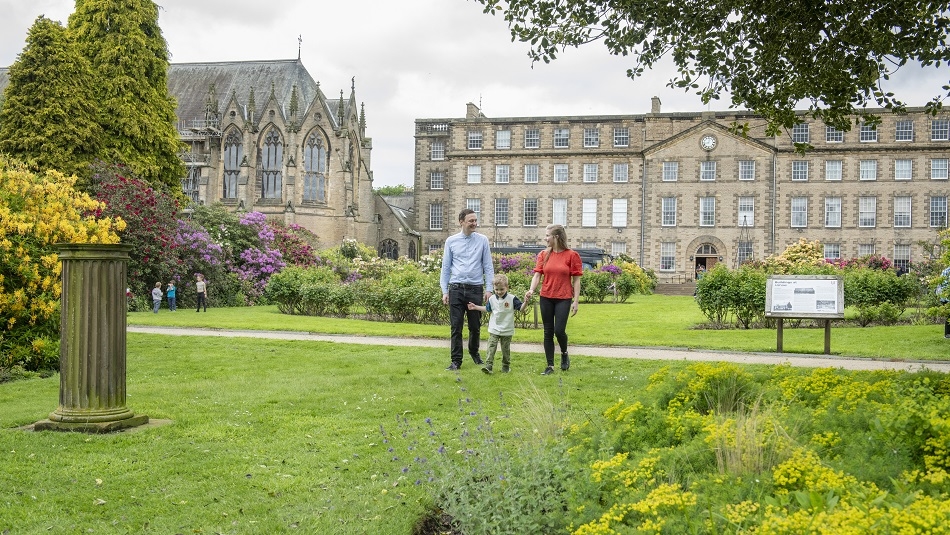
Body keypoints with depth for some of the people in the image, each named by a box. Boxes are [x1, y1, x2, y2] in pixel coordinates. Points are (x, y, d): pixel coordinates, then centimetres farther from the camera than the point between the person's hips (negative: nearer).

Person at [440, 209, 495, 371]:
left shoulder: (482, 240, 4)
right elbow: (445, 267, 7)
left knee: (475, 326, 11)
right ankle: (456, 361, 5)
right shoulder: (451, 241, 4)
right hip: (456, 289, 0)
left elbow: (488, 266, 4)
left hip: (475, 289, 0)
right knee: (456, 327, -1)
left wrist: (489, 289, -3)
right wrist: (444, 291, 2)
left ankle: (474, 352, 34)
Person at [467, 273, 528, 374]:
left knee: (505, 349, 8)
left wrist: (526, 301, -28)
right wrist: (475, 307, 18)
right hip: (494, 330, 2)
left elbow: (521, 308, -9)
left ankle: (506, 367, 23)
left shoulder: (512, 298, -8)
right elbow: (487, 309, 21)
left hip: (507, 331, -2)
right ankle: (488, 366, -15)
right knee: (491, 348, -10)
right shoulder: (492, 299, 3)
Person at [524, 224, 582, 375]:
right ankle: (550, 366, 14)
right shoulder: (543, 255, 5)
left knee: (559, 331, -10)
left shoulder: (571, 255, -4)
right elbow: (537, 274, -1)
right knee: (548, 333, 6)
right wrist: (531, 290, -19)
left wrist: (576, 301, -7)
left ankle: (564, 353, 22)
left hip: (563, 298, -3)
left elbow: (576, 280, -3)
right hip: (546, 298, 4)